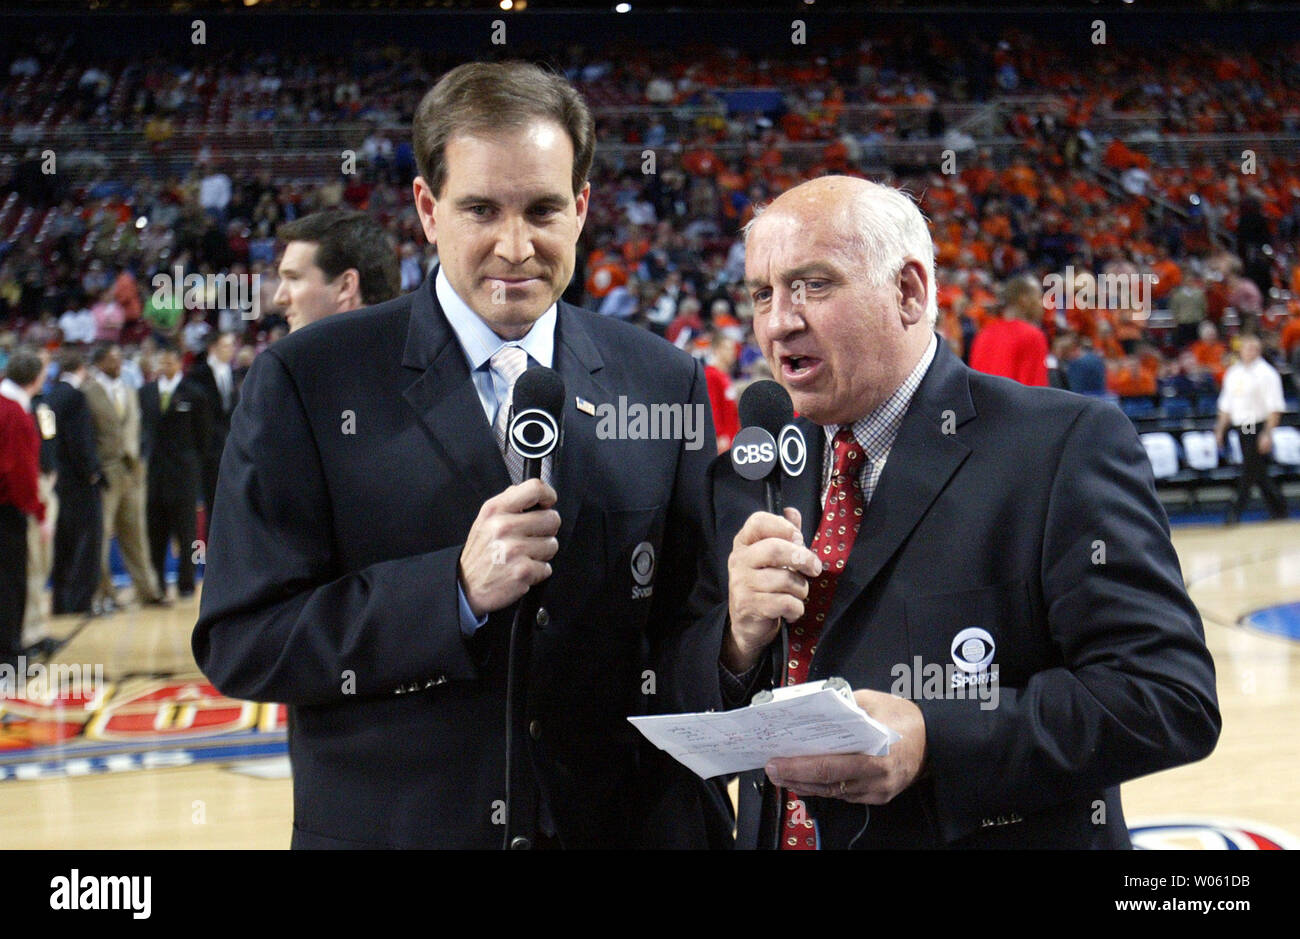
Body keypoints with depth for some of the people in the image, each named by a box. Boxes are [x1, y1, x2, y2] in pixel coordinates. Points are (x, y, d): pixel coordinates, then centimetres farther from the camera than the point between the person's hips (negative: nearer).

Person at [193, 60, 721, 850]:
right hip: (386, 825, -2)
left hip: (622, 827, 2)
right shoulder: (305, 383, -7)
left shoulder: (666, 384, 1)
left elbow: (691, 629, 3)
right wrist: (456, 589, -21)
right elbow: (237, 644, -10)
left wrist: (684, 824, -8)